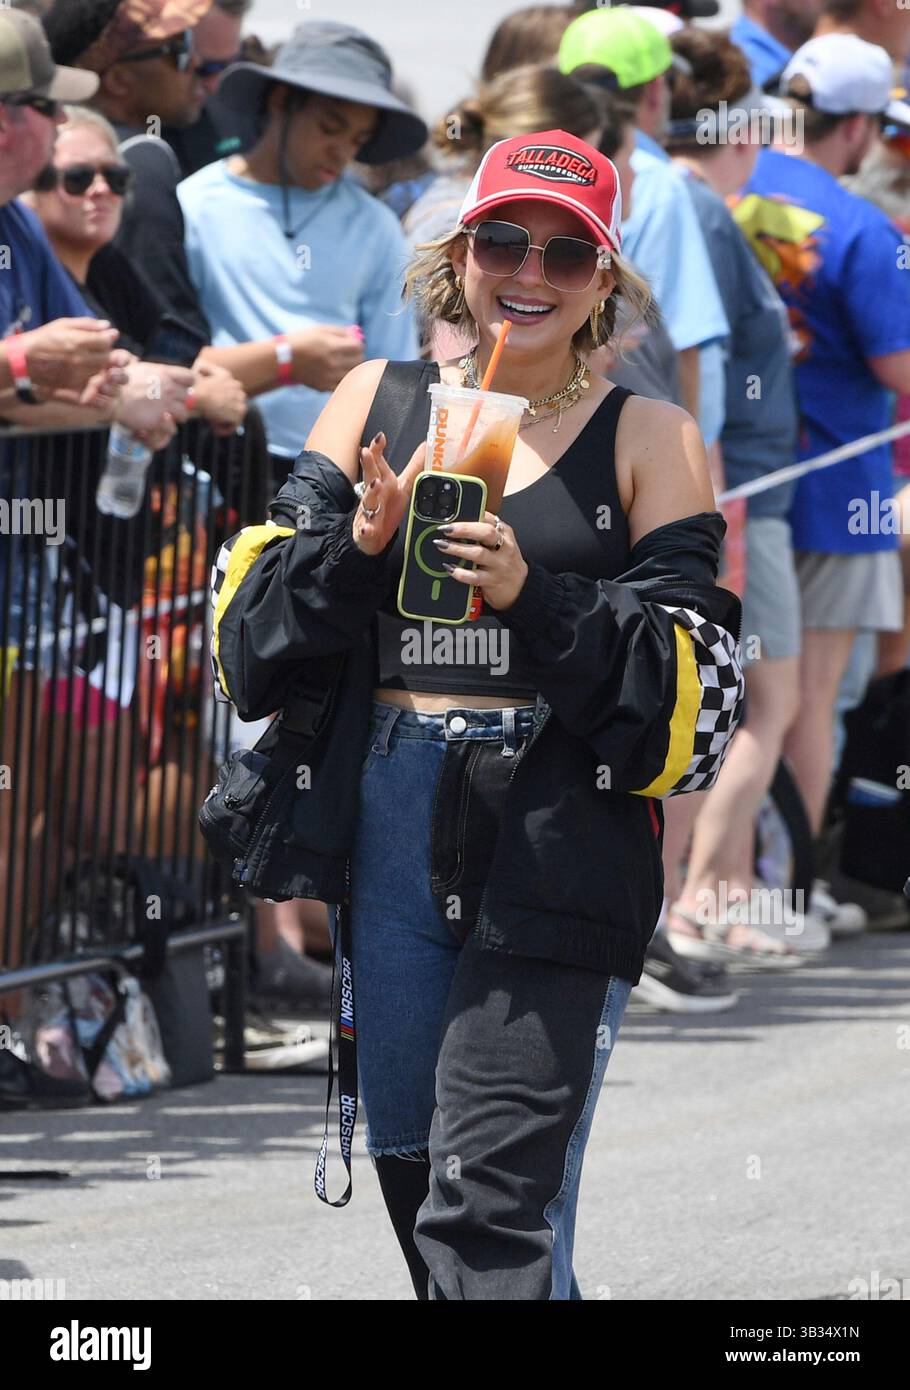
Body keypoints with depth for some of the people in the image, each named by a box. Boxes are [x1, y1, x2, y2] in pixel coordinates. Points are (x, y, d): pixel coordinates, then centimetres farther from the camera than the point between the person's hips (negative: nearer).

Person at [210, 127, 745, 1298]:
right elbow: (252, 636, 10)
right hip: (391, 834, 4)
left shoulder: (646, 441, 3)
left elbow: (690, 695, -1)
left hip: (560, 846, -4)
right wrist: (356, 549, -9)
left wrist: (531, 597, -14)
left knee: (489, 1212, -14)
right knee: (411, 1172, 12)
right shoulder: (377, 401, 11)